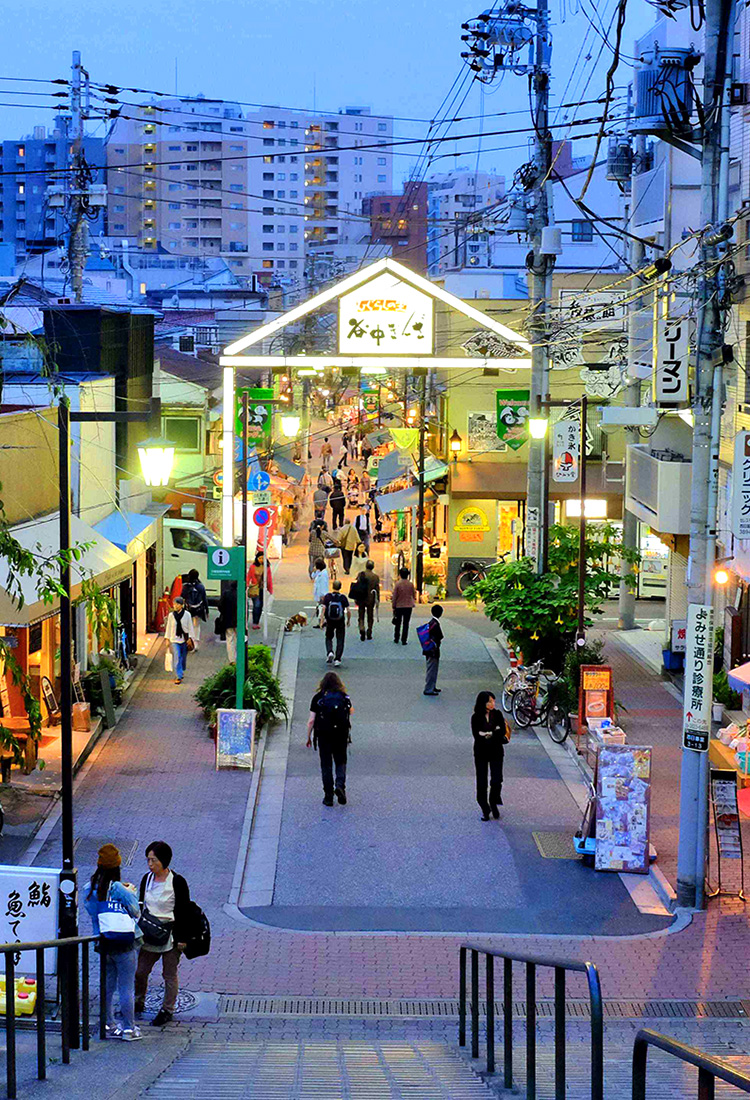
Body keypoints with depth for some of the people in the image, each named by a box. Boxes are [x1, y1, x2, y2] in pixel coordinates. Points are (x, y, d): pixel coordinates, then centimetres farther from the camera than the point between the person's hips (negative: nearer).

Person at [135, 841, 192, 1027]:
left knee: (169, 975, 6)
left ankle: (167, 1010, 18)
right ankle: (138, 1003, 27)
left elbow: (184, 912, -8)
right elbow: (141, 906, 15)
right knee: (140, 972, 7)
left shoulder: (177, 882, -12)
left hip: (171, 935, -5)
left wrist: (182, 939, -10)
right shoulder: (147, 879, 4)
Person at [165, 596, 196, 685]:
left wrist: (190, 638, -1)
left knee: (183, 657, 12)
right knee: (176, 658, -10)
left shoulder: (187, 614, -4)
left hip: (184, 639, 0)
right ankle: (178, 677, -10)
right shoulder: (171, 615, -1)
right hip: (174, 639, 0)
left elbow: (190, 627, 2)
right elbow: (168, 627, 6)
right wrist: (167, 639, 7)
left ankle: (181, 671, 37)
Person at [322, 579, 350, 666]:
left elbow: (323, 609, -10)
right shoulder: (343, 597, -6)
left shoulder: (327, 597, -5)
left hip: (330, 622, 1)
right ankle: (337, 659, 1)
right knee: (340, 641, 8)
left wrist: (322, 621, -7)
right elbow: (348, 611, -7)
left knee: (329, 638, 19)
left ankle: (329, 652, -7)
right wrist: (348, 620, 8)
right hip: (340, 622, -1)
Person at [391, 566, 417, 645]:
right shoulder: (411, 584, -5)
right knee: (406, 624, 5)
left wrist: (393, 606, 1)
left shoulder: (397, 584, -11)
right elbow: (414, 595, 4)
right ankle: (404, 640, 3)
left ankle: (396, 639, 21)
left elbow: (394, 596, -8)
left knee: (398, 623, 15)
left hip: (399, 606, -1)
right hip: (408, 606, 1)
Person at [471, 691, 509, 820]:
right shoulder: (476, 717, -5)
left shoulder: (497, 715, 0)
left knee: (496, 780, -7)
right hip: (481, 753, -1)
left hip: (496, 752, 1)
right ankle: (485, 809, 14)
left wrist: (487, 735, -18)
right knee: (481, 782, 2)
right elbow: (477, 735, -13)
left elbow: (502, 731, -9)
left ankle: (494, 804, 17)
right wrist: (495, 735, -18)